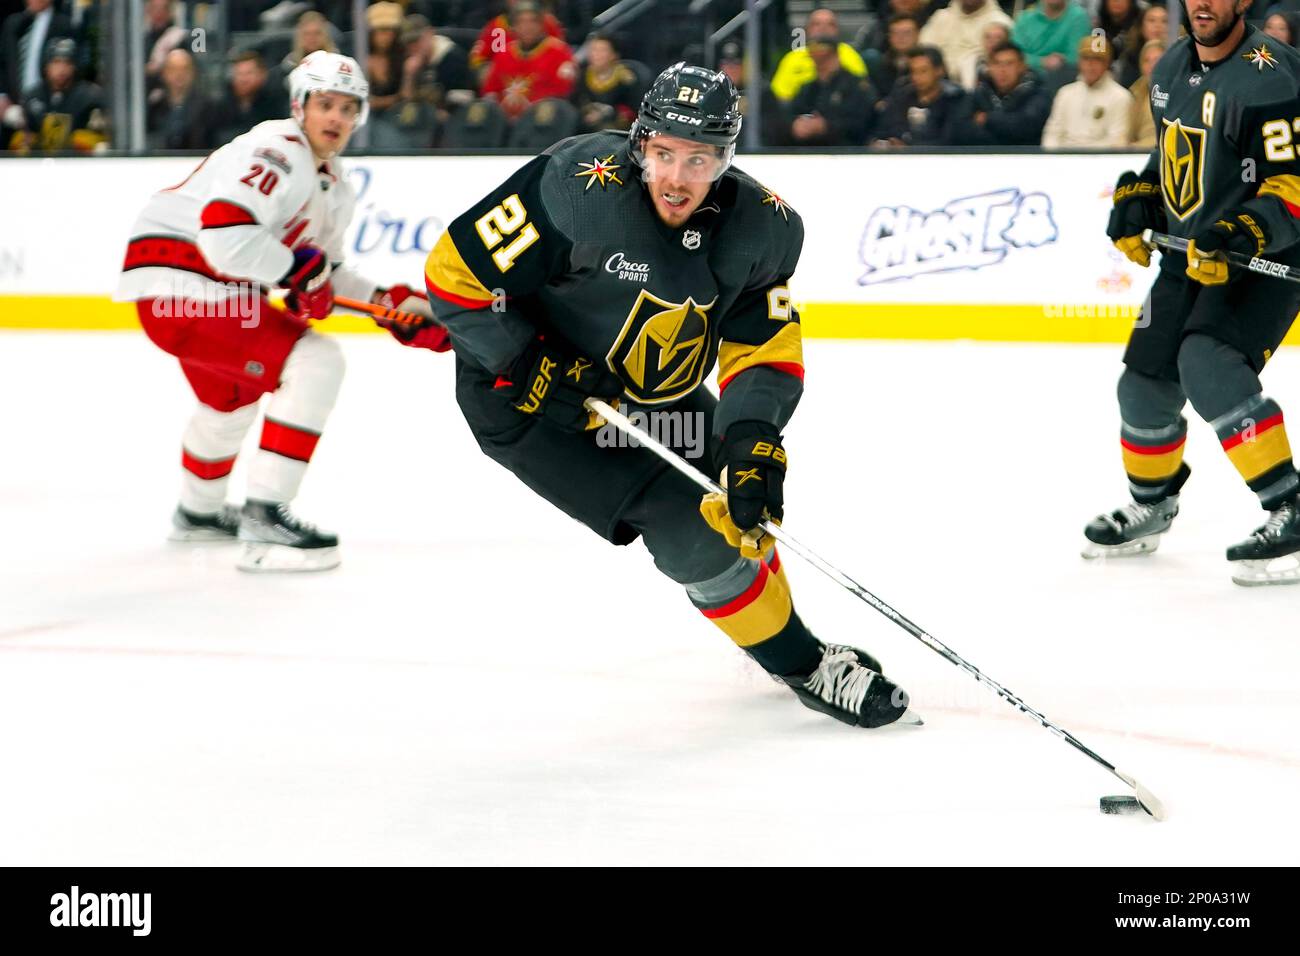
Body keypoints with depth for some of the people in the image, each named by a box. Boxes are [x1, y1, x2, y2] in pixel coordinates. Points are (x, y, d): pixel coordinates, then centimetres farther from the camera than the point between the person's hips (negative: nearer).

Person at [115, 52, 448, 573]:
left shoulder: (334, 187, 14)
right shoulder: (278, 153, -18)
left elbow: (322, 276, 22)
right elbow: (225, 236, -31)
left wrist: (391, 303, 10)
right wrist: (300, 267, -20)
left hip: (213, 291, 11)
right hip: (179, 286, -11)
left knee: (232, 395, 35)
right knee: (315, 363, -19)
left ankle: (199, 511, 62)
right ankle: (264, 517, -20)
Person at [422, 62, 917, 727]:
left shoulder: (763, 228, -13)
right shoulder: (580, 187, -30)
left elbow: (765, 349, -7)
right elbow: (456, 272, -24)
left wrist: (753, 439, -24)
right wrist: (531, 367, -24)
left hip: (653, 396, 6)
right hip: (532, 398, -6)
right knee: (690, 533, -13)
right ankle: (803, 666, 4)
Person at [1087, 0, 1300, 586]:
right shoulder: (1172, 68, 7)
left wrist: (1240, 239, -34)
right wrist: (1136, 202, 10)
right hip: (1190, 254, 8)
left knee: (1208, 365, -29)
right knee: (1145, 384, 10)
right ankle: (1150, 505, 38)